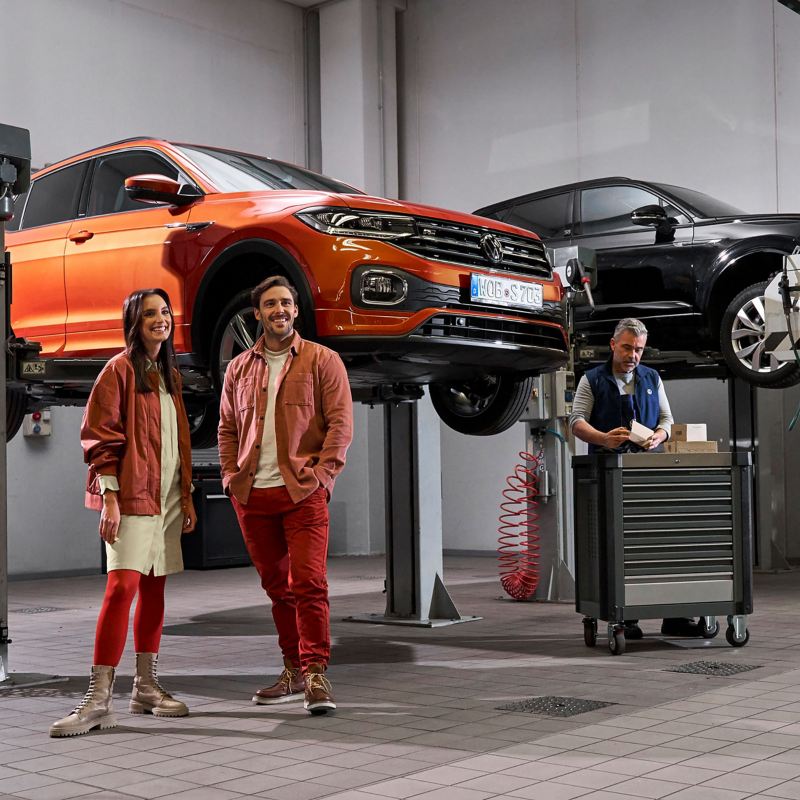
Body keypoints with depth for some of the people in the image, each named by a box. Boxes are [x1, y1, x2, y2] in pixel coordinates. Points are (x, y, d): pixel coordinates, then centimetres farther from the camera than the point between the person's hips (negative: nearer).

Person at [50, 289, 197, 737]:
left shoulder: (171, 376, 17)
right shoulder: (121, 370, -5)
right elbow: (100, 437, -9)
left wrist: (187, 497, 16)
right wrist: (109, 497, -16)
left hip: (167, 499, 7)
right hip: (132, 498, -7)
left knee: (154, 590, 9)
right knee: (123, 586, -15)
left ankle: (146, 688, 17)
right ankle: (99, 700, -14)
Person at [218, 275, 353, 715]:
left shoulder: (322, 360, 3)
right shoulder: (239, 368, 15)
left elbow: (341, 423, -2)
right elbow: (227, 427, 18)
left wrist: (320, 473, -11)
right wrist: (231, 475, 5)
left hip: (302, 492, -4)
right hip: (252, 495, 4)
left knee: (308, 583, -10)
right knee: (277, 586, 11)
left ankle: (316, 674, -6)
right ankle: (294, 671, 21)